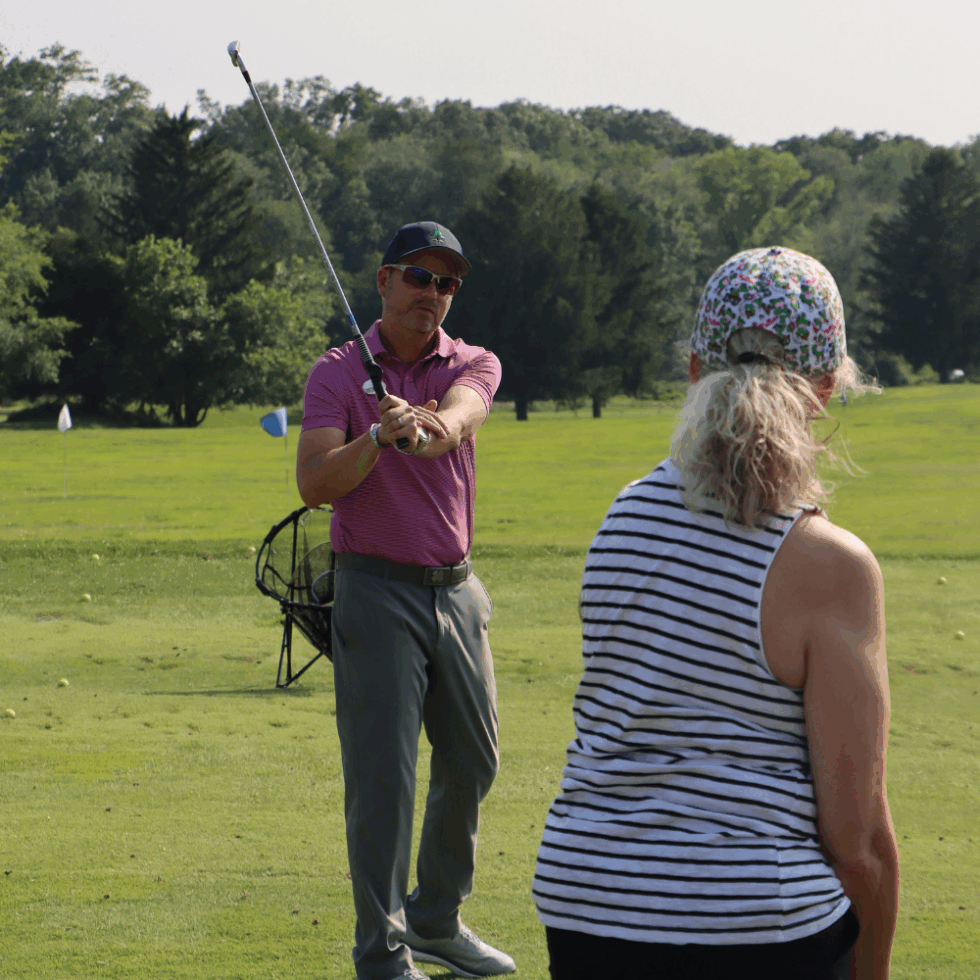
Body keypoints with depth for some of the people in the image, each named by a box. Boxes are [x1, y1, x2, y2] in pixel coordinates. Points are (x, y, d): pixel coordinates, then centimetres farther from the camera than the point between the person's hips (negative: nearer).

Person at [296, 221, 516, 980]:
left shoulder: (474, 365, 4)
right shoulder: (337, 373, -4)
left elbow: (461, 414, -21)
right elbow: (315, 484, -16)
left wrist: (427, 426, -44)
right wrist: (377, 440, -34)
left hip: (457, 588, 5)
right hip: (377, 589, -4)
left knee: (473, 762, 13)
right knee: (382, 774, -7)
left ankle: (437, 919, 31)